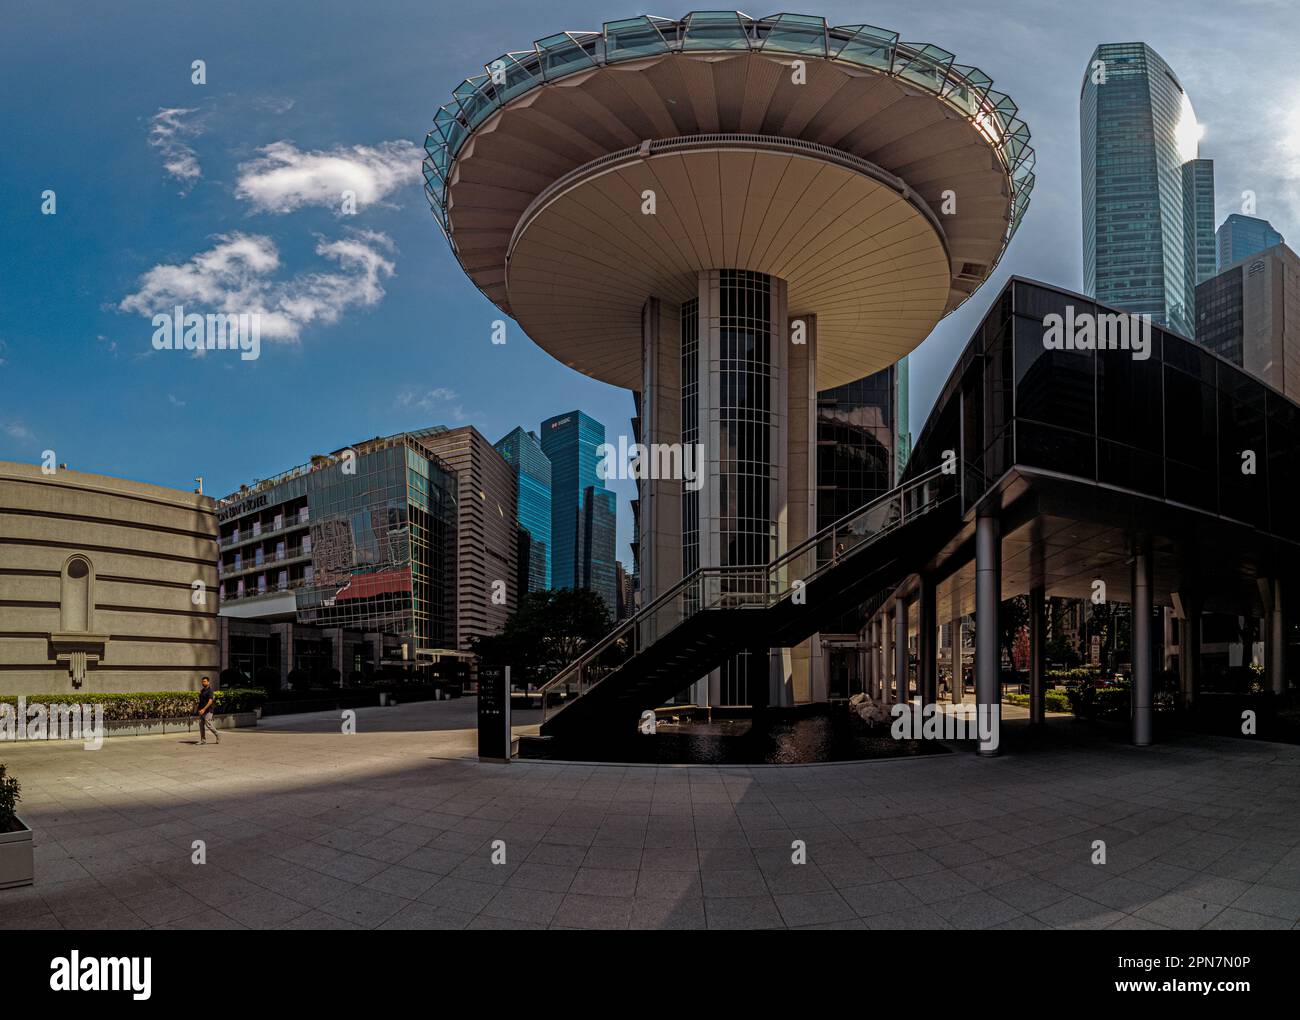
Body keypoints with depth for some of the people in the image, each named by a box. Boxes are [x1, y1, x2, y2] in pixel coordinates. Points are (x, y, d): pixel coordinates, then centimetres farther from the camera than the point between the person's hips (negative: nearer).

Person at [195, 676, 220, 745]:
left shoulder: (210, 690, -11)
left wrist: (204, 709, -29)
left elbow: (210, 701, -21)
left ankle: (218, 737, 6)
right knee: (201, 725, 2)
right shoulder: (202, 690, 14)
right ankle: (203, 740, 5)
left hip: (207, 711, -8)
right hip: (201, 711, 8)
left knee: (208, 725, -10)